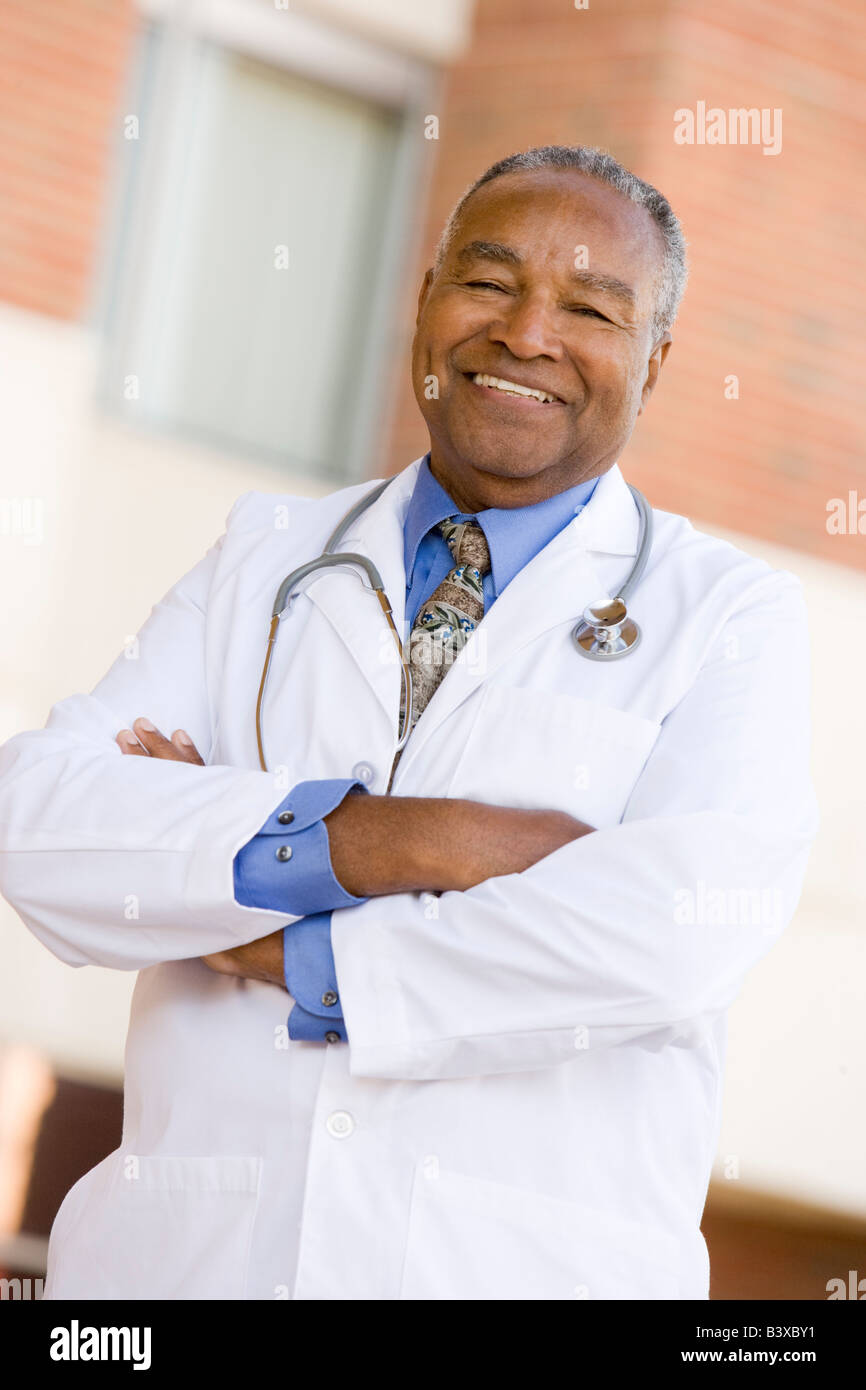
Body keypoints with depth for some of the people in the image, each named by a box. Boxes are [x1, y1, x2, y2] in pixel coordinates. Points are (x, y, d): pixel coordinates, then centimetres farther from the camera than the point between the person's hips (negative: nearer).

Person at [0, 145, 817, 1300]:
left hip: (528, 1266, -2)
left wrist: (298, 956, -10)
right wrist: (389, 840, -17)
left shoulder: (733, 619, 1)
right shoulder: (264, 562, 10)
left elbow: (685, 924, -16)